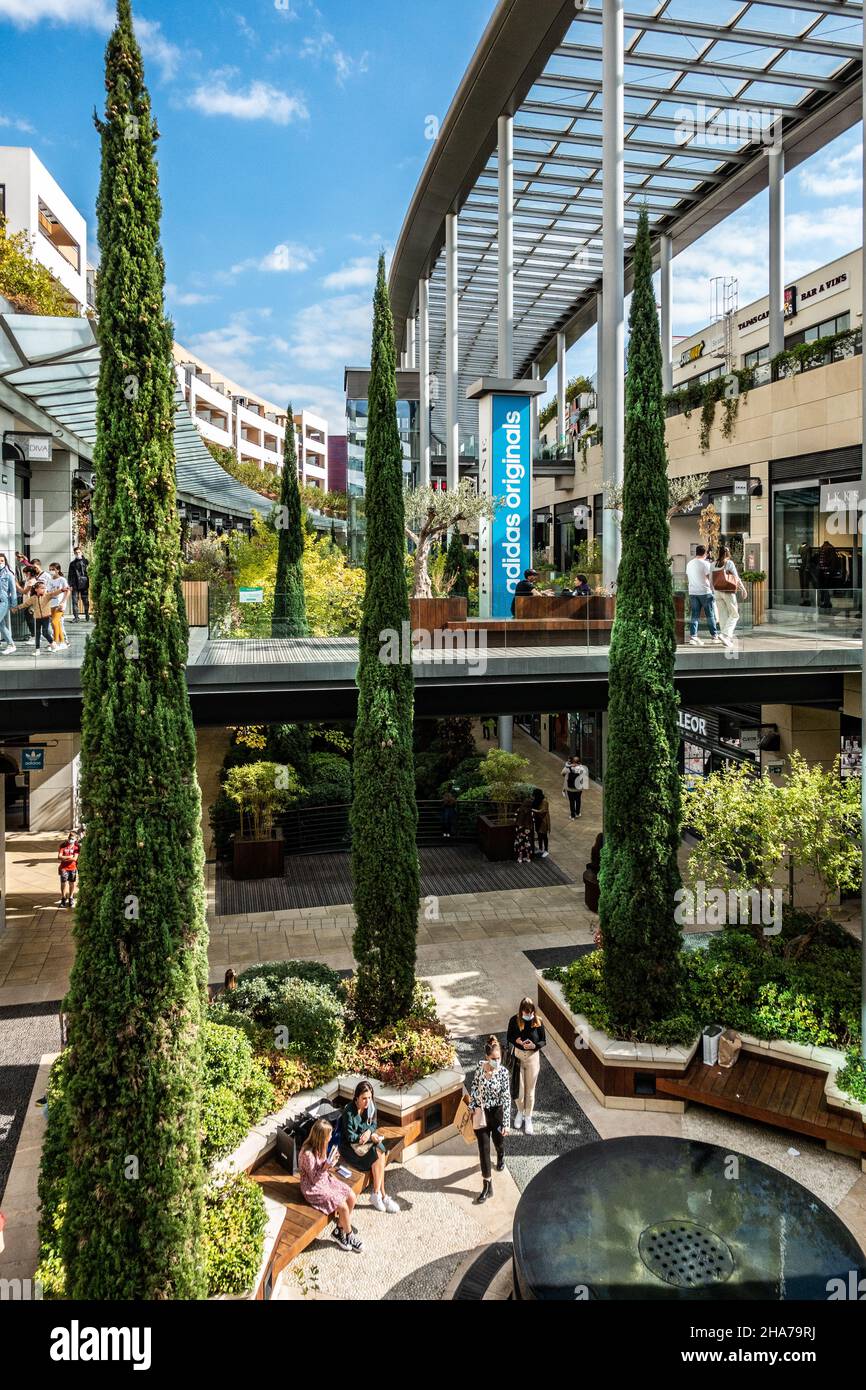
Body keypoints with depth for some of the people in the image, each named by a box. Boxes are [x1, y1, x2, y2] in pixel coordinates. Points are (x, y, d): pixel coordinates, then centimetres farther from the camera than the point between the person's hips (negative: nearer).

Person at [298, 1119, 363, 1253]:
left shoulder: (319, 1147, -4)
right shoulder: (308, 1154, -29)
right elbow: (314, 1179, -21)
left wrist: (330, 1164, -6)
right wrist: (326, 1167, -33)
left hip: (325, 1179, 8)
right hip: (313, 1188, -8)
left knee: (352, 1197, -4)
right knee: (343, 1206, -17)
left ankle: (339, 1230, 12)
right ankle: (349, 1235, 9)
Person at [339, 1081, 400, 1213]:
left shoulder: (370, 1106, -5)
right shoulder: (349, 1112, -24)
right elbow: (350, 1137, -19)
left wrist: (369, 1131, -14)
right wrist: (371, 1137, -19)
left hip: (367, 1139, 6)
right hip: (351, 1146, -6)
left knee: (380, 1153, -24)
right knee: (378, 1158, -24)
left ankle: (377, 1195, -16)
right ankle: (381, 1195, -14)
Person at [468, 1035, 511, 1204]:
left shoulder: (503, 1072, -21)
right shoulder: (479, 1068, -13)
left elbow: (506, 1098, -16)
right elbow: (474, 1088, 2)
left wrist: (506, 1123, -14)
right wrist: (471, 1109, 6)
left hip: (497, 1113, -1)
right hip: (481, 1113, 1)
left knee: (498, 1142, 23)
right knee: (483, 1148, 4)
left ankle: (501, 1157, 59)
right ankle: (487, 1186, 14)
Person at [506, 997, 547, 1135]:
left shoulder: (538, 1022, -13)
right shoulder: (514, 1020, -13)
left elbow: (544, 1041, -4)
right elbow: (509, 1037, 0)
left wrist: (534, 1045, -23)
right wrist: (516, 1041, -22)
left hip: (533, 1057, 0)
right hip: (517, 1056, 0)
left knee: (530, 1089, 11)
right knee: (518, 1088, 8)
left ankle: (528, 1118, 29)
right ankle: (520, 1112, 36)